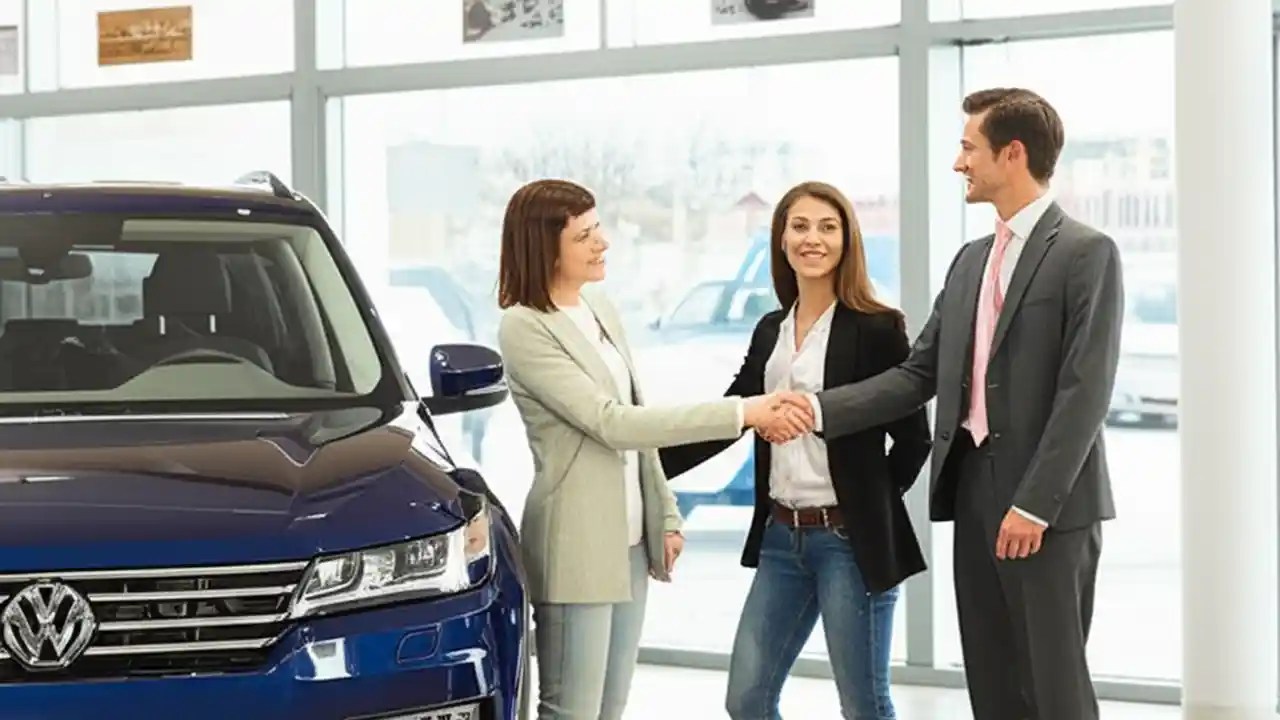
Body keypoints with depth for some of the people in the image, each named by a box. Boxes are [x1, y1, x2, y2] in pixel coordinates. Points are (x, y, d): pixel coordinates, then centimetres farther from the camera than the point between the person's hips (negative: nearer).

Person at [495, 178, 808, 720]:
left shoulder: (601, 311, 11)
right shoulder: (524, 328, -14)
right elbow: (611, 423, -21)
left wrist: (666, 515, 11)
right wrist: (739, 414, -23)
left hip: (630, 538, 8)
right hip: (577, 544, -8)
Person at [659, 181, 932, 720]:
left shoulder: (876, 328, -7)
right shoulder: (771, 331, 11)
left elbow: (912, 437, -6)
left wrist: (871, 505, -1)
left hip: (851, 540, -6)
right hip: (781, 537, 6)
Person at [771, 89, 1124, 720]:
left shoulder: (1086, 253, -8)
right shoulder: (971, 261, 16)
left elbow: (1085, 390, -15)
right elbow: (918, 376, 13)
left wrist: (1035, 504, -19)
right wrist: (821, 409, 0)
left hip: (1049, 503, -8)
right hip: (974, 490, 8)